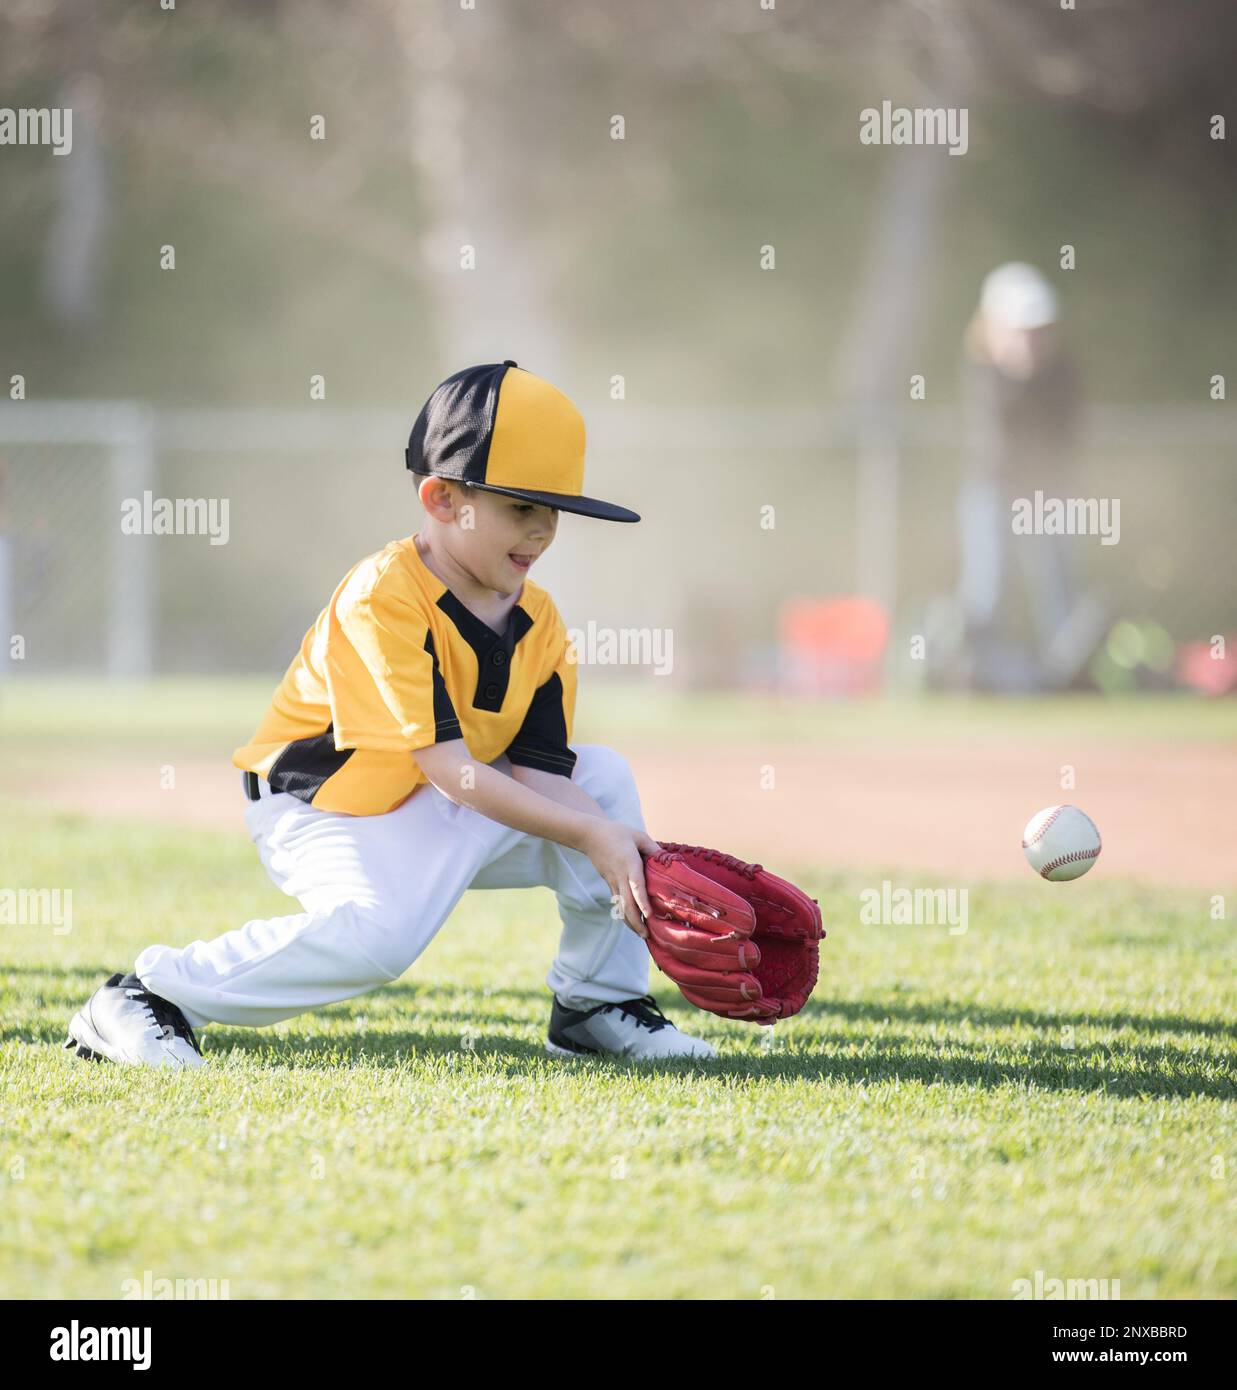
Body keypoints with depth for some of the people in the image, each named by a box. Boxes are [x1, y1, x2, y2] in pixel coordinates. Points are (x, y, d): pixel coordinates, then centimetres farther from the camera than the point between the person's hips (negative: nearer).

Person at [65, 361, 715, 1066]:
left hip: (451, 819, 7)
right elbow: (451, 769, -30)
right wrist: (589, 833, -35)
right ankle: (148, 993, -22)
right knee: (382, 929, -36)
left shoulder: (540, 623, -3)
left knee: (604, 776, -5)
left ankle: (598, 1007, 7)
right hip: (327, 809, -7)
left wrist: (620, 849, -28)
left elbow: (538, 775, -8)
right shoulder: (382, 597, -26)